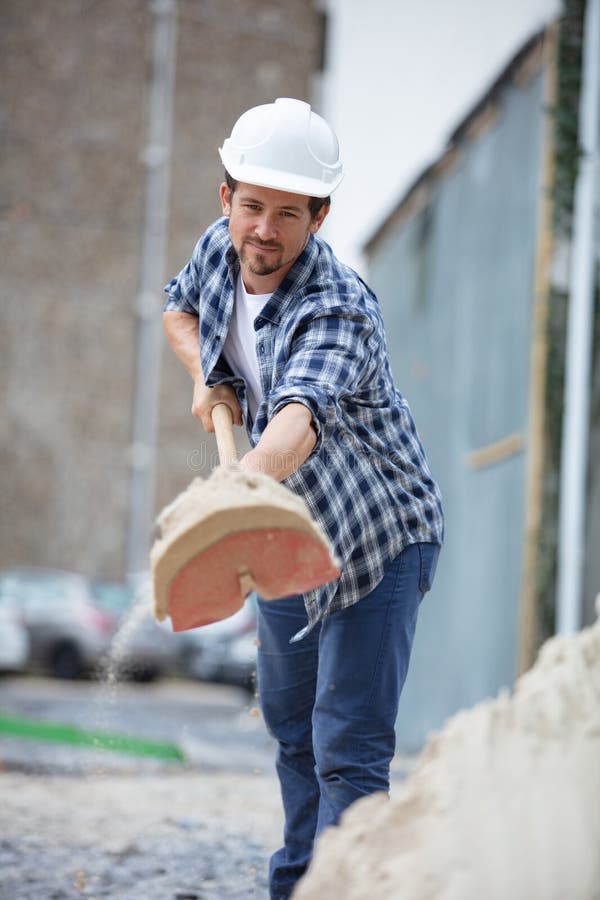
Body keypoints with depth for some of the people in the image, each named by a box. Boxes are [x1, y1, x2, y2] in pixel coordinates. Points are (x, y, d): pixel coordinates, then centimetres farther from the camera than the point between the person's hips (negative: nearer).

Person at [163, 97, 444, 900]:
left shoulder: (337, 310, -31)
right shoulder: (218, 250, -9)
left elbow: (299, 420, -51)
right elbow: (178, 309, 17)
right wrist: (206, 377, -4)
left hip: (380, 539, -8)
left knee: (349, 752, -14)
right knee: (291, 722, 20)